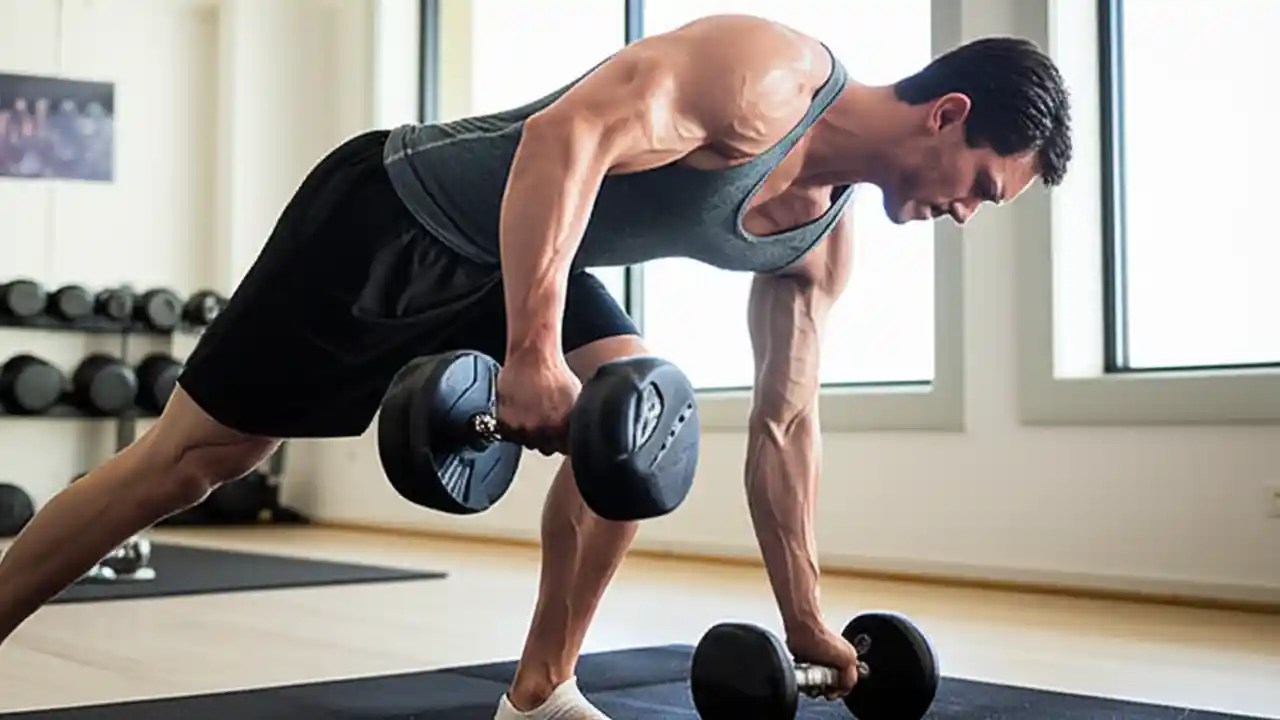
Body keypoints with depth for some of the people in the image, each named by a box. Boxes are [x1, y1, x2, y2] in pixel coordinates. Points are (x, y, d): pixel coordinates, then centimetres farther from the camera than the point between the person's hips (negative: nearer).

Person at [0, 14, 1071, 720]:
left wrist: (805, 618, 8)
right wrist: (533, 354, -43)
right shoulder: (769, 72, -24)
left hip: (502, 269, 8)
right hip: (384, 219, -8)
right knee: (191, 457, 1)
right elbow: (566, 134, -36)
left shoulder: (825, 239, 2)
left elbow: (784, 422, 7)